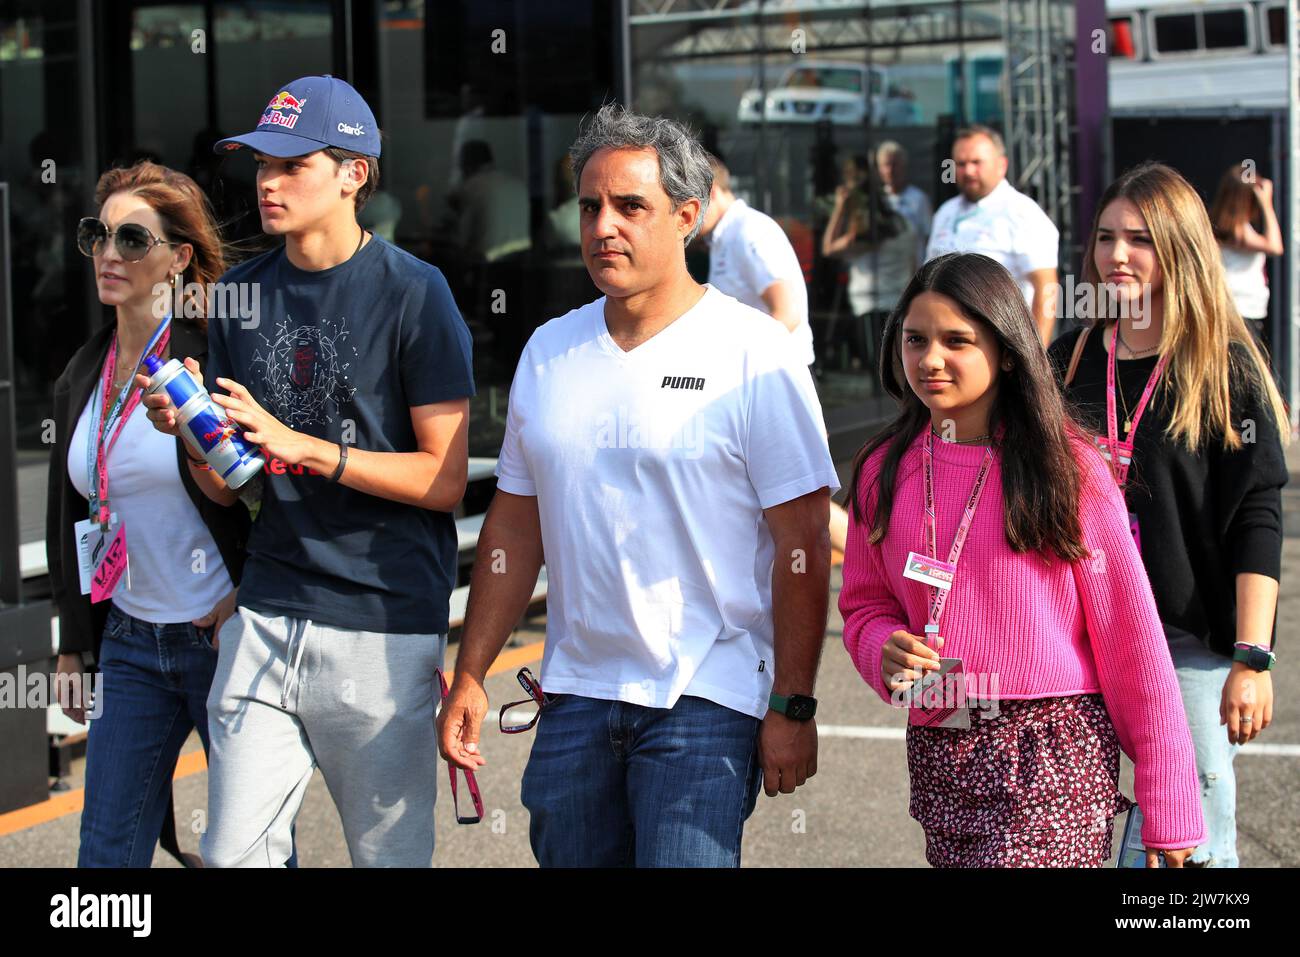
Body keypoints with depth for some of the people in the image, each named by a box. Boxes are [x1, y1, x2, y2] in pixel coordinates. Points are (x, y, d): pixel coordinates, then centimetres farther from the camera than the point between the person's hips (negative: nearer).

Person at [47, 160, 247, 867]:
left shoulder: (216, 357, -11)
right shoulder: (83, 377, 9)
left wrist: (246, 595, -15)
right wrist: (73, 646, 17)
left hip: (225, 637, -6)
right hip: (129, 644, 6)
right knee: (107, 851, 6)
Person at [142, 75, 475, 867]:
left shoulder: (412, 292, -7)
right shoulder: (241, 294, 10)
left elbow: (446, 481, -10)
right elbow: (225, 490, 15)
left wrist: (300, 445, -17)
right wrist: (191, 436, -7)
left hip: (385, 626, -5)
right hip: (267, 616, 5)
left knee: (390, 854, 4)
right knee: (233, 854, 5)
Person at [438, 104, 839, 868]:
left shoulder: (751, 355, -7)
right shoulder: (549, 352, 10)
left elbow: (803, 545, -9)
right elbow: (515, 527, 15)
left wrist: (792, 706, -12)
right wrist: (471, 678, 11)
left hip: (706, 698, -5)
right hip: (576, 693, 5)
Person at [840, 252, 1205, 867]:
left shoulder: (1066, 465, -5)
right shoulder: (885, 470, 7)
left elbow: (1131, 637, -4)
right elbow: (864, 604, 17)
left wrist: (1168, 810, -5)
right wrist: (886, 648, -9)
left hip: (1051, 755, -5)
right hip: (938, 755, 5)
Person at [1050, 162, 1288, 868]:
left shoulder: (1224, 368, -4)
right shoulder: (1069, 361, 9)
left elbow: (1257, 523, -7)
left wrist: (1251, 660, -14)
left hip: (1193, 642, -4)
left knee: (1196, 845, -5)